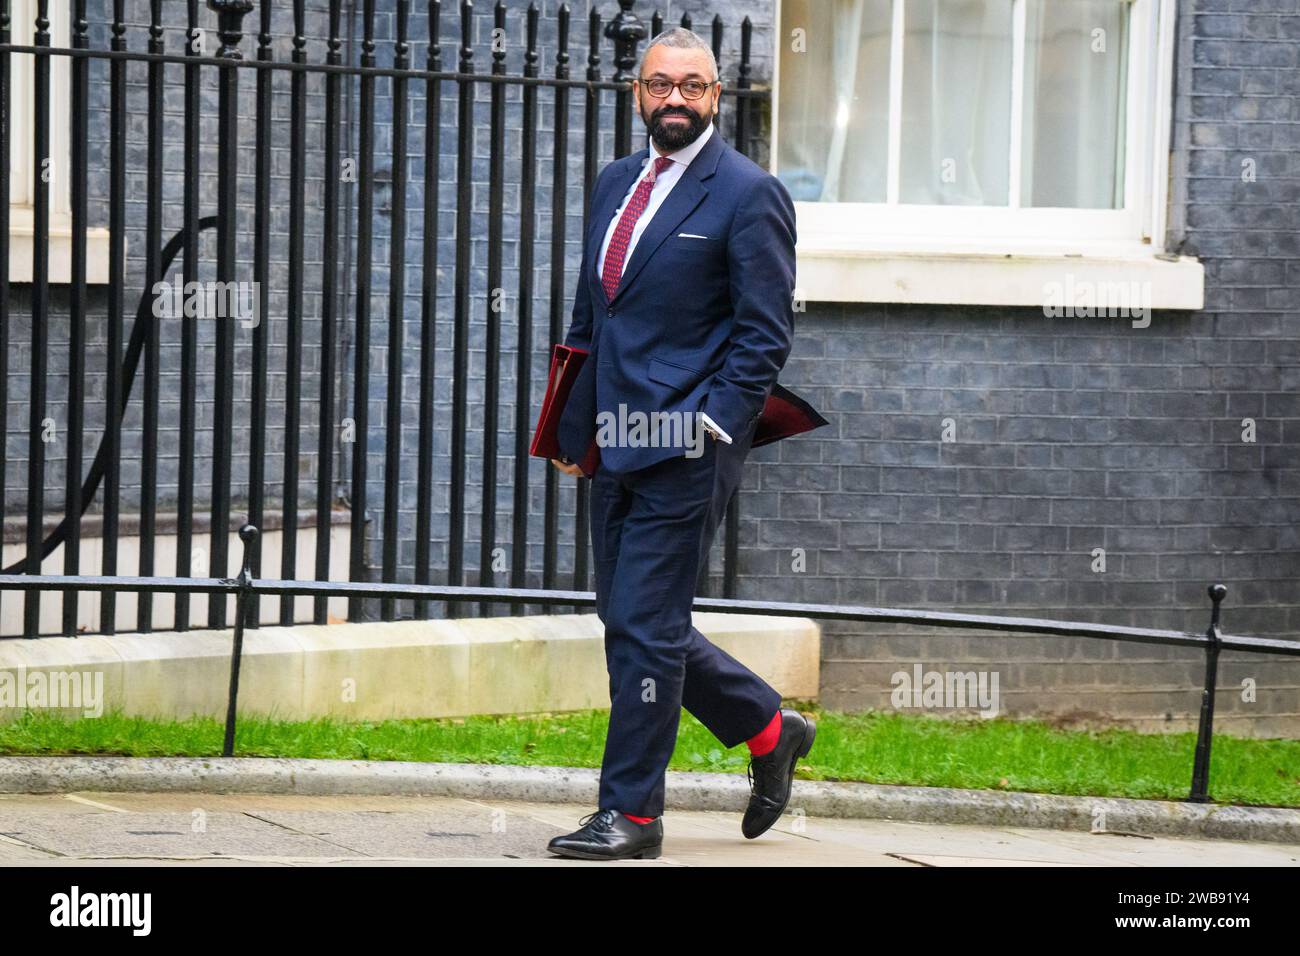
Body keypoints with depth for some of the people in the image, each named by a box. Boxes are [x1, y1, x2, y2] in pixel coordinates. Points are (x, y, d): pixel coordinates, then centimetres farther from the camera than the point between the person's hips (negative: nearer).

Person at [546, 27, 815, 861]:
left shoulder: (748, 195, -6)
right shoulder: (617, 183, 16)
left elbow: (765, 332, -9)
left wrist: (710, 429, -16)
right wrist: (576, 428, 15)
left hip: (685, 448, -8)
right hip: (618, 447, 8)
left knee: (645, 627, -7)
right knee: (633, 625, 11)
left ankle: (632, 815, 1)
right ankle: (769, 729, 29)